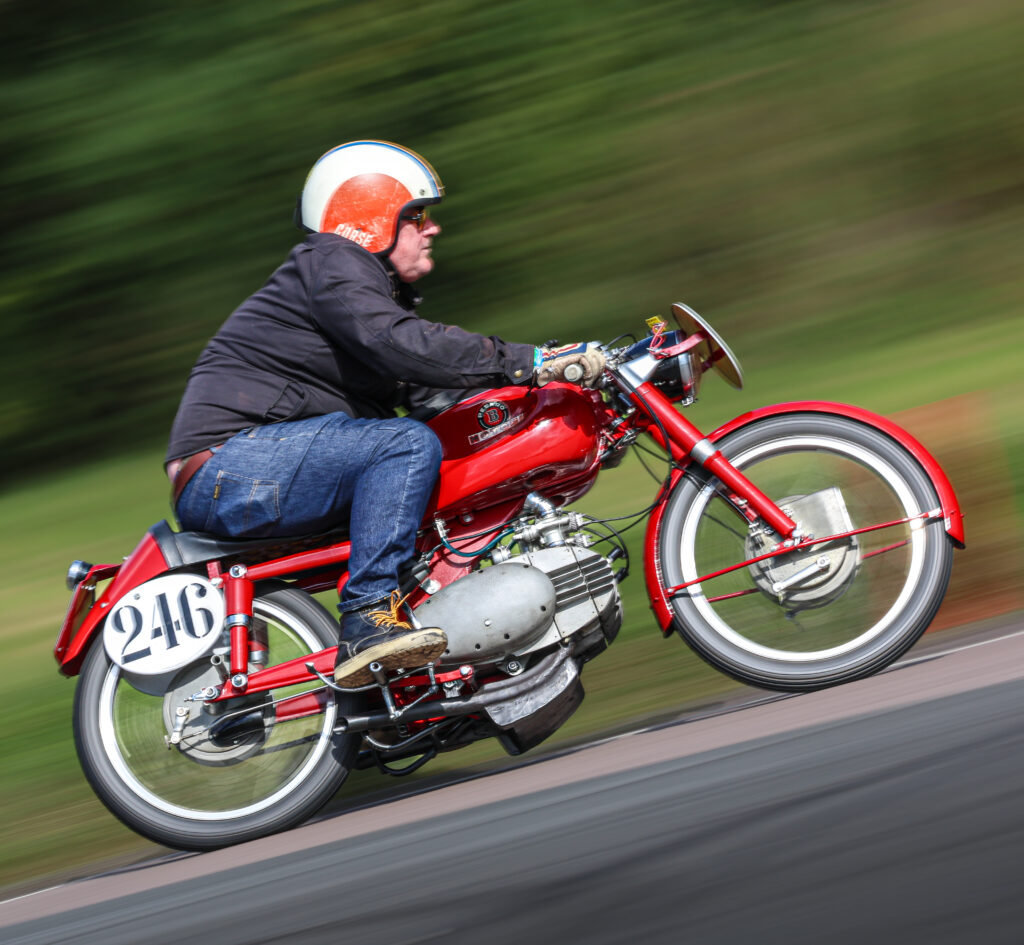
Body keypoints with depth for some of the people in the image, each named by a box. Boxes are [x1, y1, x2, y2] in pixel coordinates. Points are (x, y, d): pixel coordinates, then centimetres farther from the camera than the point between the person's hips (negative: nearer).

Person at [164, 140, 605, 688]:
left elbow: (425, 387, 17)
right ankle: (368, 619, -33)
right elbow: (399, 345, -24)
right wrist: (530, 363, -27)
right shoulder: (330, 264, -8)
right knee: (408, 445, -25)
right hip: (228, 464, -10)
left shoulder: (379, 292, 25)